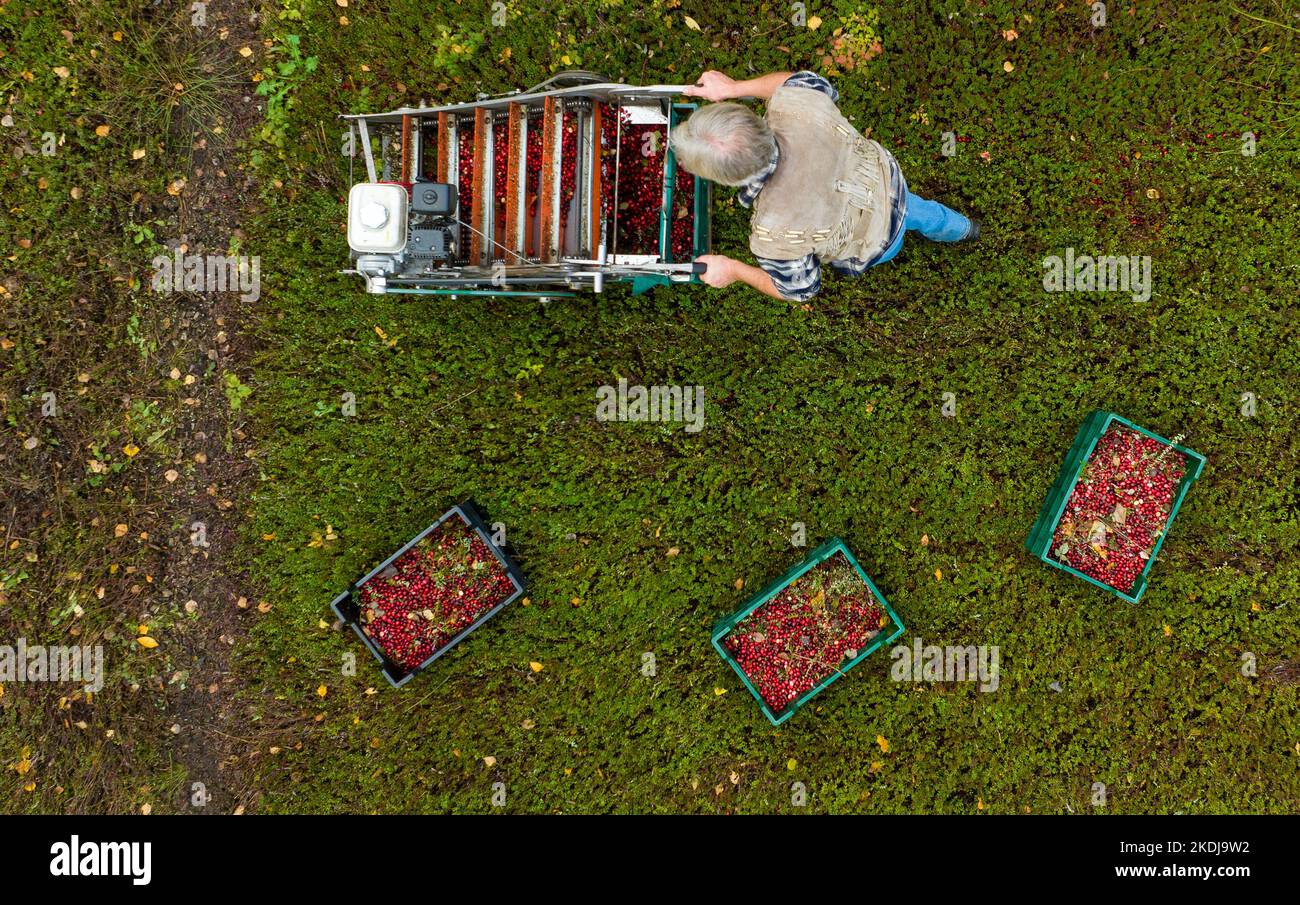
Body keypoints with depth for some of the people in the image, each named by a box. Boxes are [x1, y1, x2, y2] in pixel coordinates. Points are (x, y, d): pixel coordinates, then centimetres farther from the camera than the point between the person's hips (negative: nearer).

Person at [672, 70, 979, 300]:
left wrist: (732, 271, -13)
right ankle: (960, 228, 71)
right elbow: (812, 82, -10)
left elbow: (800, 288, -24)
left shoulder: (773, 235, -44)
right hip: (888, 179, 4)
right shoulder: (795, 107, -36)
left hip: (873, 246, -4)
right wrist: (734, 87, -11)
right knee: (916, 211, 40)